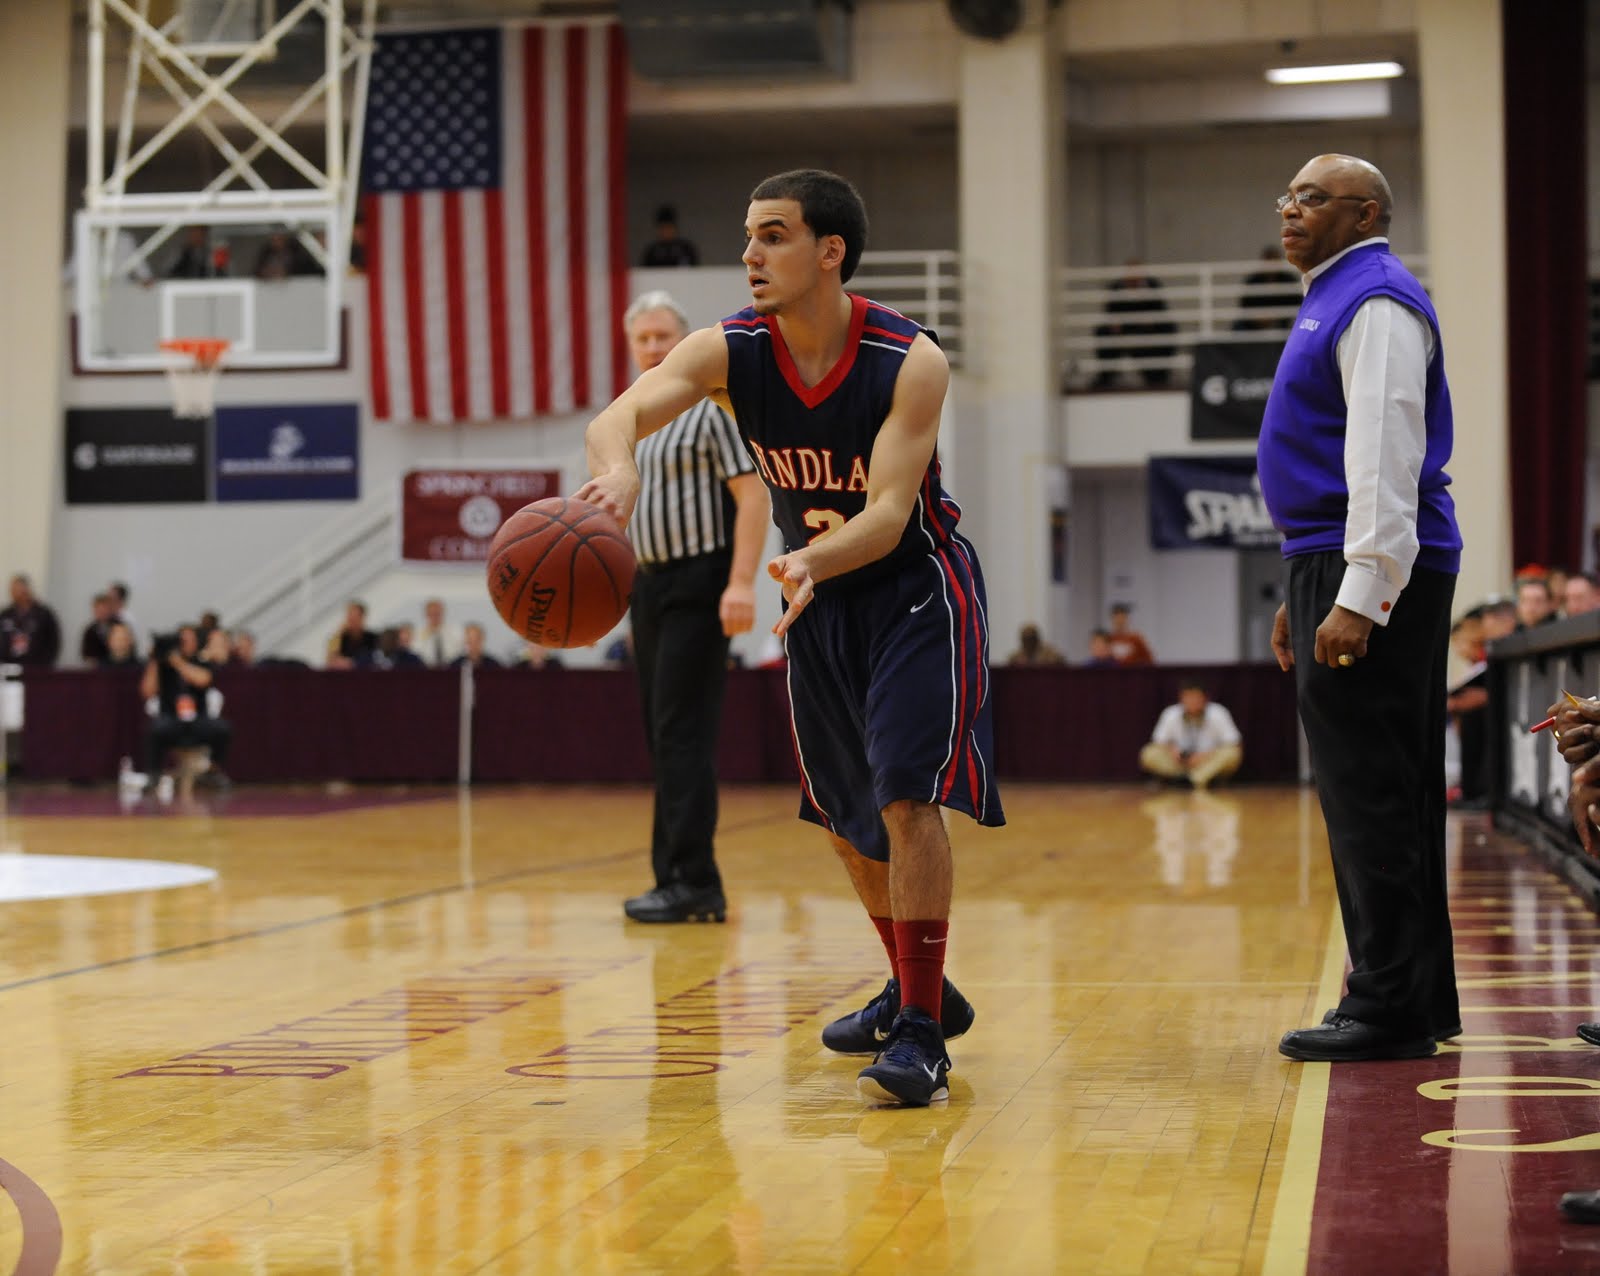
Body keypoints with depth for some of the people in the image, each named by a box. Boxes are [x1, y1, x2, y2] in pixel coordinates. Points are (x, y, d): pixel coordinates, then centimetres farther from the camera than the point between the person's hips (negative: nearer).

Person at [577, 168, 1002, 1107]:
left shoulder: (910, 362, -25)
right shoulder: (728, 351, -15)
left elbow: (889, 511, -32)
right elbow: (623, 413, -31)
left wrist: (813, 561, -53)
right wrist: (618, 467, -55)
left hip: (916, 589, -5)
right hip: (820, 594, 6)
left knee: (906, 796, -19)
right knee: (845, 814, 14)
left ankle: (922, 1034, -15)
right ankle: (919, 991, 34)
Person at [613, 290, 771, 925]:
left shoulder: (713, 406, -8)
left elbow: (754, 495, -14)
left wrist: (742, 583, -23)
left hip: (698, 587, -8)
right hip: (650, 586, 8)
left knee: (683, 734, -13)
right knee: (662, 737, 8)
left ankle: (691, 880, -12)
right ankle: (680, 879, 12)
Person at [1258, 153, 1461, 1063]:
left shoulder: (1377, 301, -10)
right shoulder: (1336, 301, 22)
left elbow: (1385, 452, -20)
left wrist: (1358, 597, -26)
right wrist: (1305, 593, 24)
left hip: (1373, 575, -10)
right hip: (1341, 572, 10)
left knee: (1371, 794, -9)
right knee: (1386, 793, 12)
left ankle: (1390, 1009, -5)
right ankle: (1419, 1000, 19)